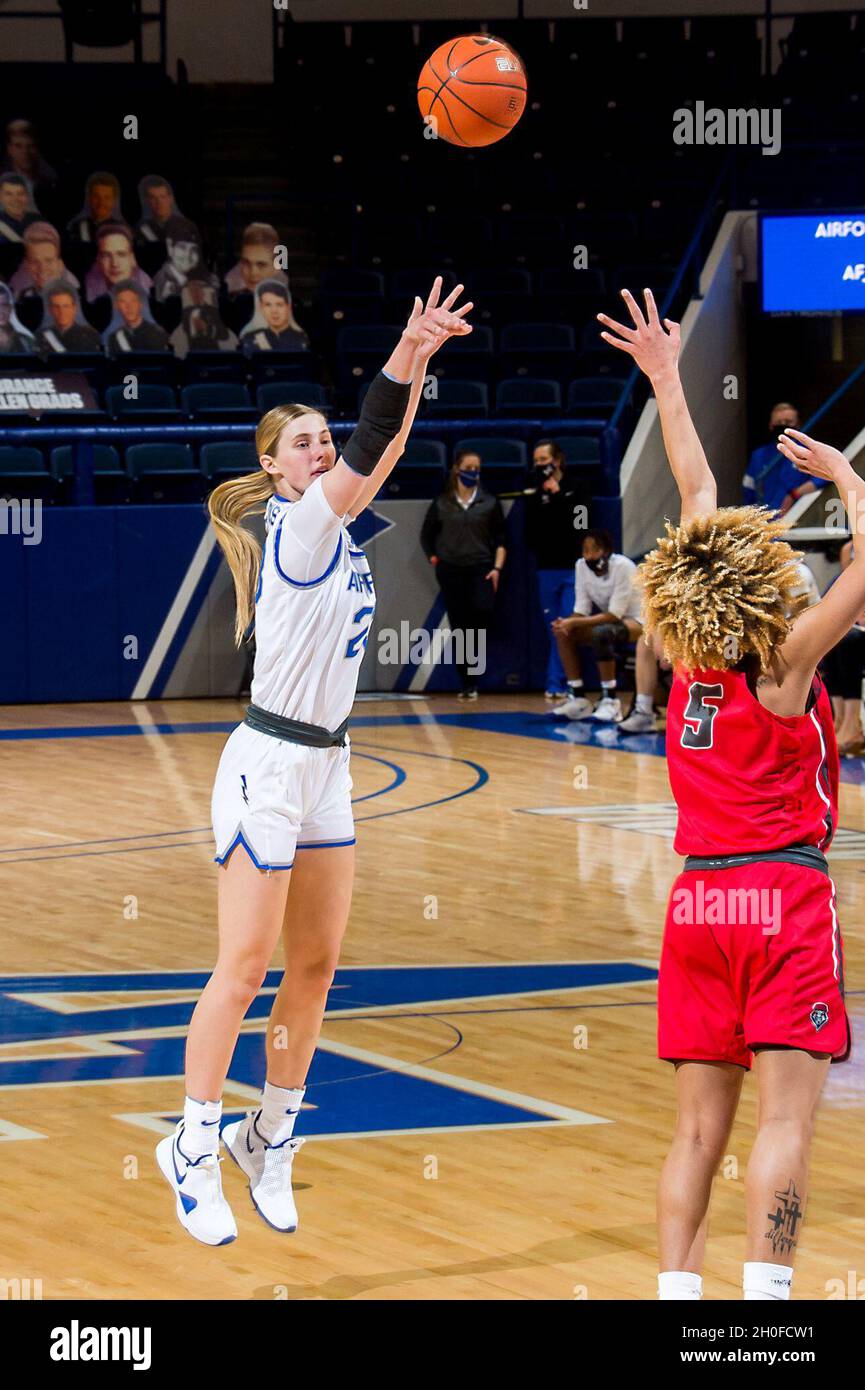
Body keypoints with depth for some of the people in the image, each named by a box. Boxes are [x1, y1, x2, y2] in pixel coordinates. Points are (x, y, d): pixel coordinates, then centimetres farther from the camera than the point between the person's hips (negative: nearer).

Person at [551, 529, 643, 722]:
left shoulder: (623, 567, -24)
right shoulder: (582, 566, -7)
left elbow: (614, 615, -28)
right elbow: (582, 610, -6)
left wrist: (574, 623, -34)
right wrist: (567, 623, -30)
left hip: (635, 621, -7)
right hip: (607, 621, 7)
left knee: (601, 632, -36)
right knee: (563, 633, -16)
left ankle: (610, 701, -28)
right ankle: (577, 698, -10)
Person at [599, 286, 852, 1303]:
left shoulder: (690, 656, 3)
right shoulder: (785, 662, -10)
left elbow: (697, 498, 12)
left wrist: (667, 381, 18)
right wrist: (845, 477, 0)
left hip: (696, 902, 6)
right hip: (785, 894, -5)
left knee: (698, 1129, 6)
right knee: (784, 1121, -9)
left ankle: (675, 1294, -1)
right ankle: (763, 1297, -19)